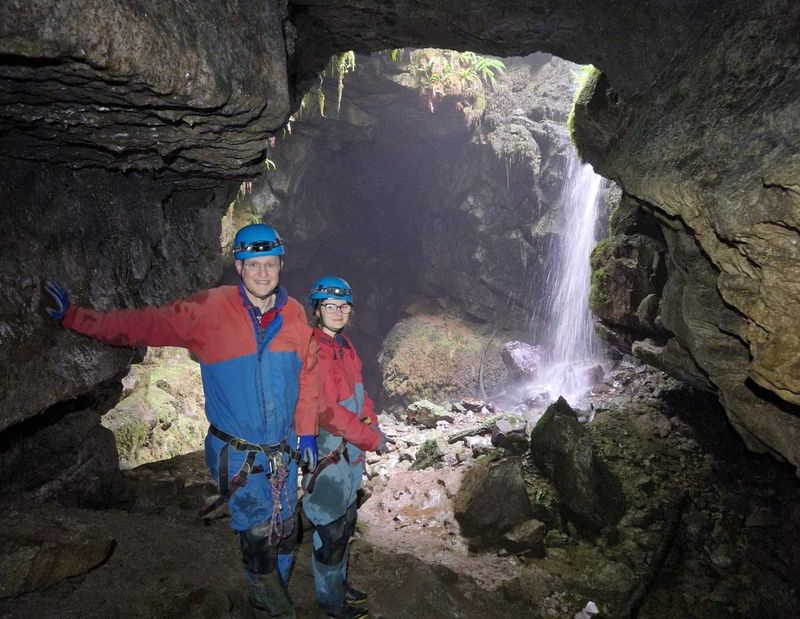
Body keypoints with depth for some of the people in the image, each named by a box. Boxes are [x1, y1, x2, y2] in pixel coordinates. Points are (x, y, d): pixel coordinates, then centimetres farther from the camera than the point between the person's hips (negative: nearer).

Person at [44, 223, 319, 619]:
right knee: (257, 534, -1)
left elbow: (307, 375, 3)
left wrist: (306, 432, 5)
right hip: (237, 452, -3)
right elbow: (143, 325, -8)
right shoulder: (208, 310, -14)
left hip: (284, 449, 4)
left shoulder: (294, 315, -5)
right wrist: (73, 317, -8)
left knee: (285, 531, 16)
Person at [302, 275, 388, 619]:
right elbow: (327, 411, -24)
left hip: (352, 450, 9)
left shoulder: (344, 345, 7)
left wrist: (371, 424, -1)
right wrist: (371, 438, -17)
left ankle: (339, 581, 42)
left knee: (346, 521, 22)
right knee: (331, 528, 8)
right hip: (329, 453, -8)